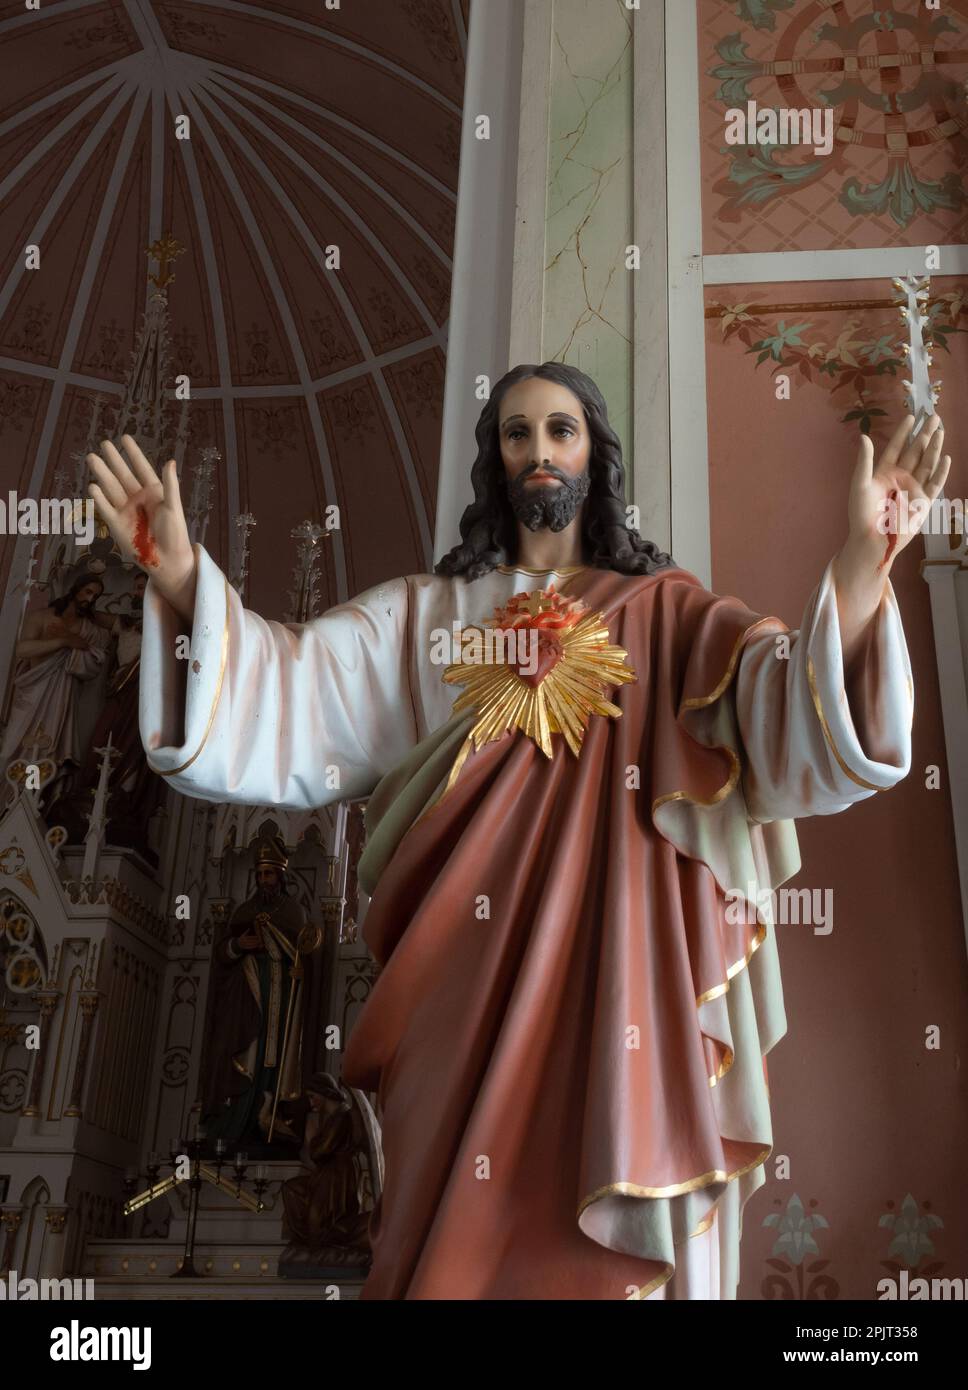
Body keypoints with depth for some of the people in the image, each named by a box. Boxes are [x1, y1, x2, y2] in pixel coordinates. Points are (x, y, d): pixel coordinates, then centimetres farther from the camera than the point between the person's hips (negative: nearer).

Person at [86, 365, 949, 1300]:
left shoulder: (666, 612, 6)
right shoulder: (422, 615, 10)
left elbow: (796, 701, -10)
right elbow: (287, 697, -3)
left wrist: (862, 559, -27)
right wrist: (180, 572, -18)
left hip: (618, 974, -1)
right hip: (474, 984, 1)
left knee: (608, 1240, 5)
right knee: (471, 1224, 7)